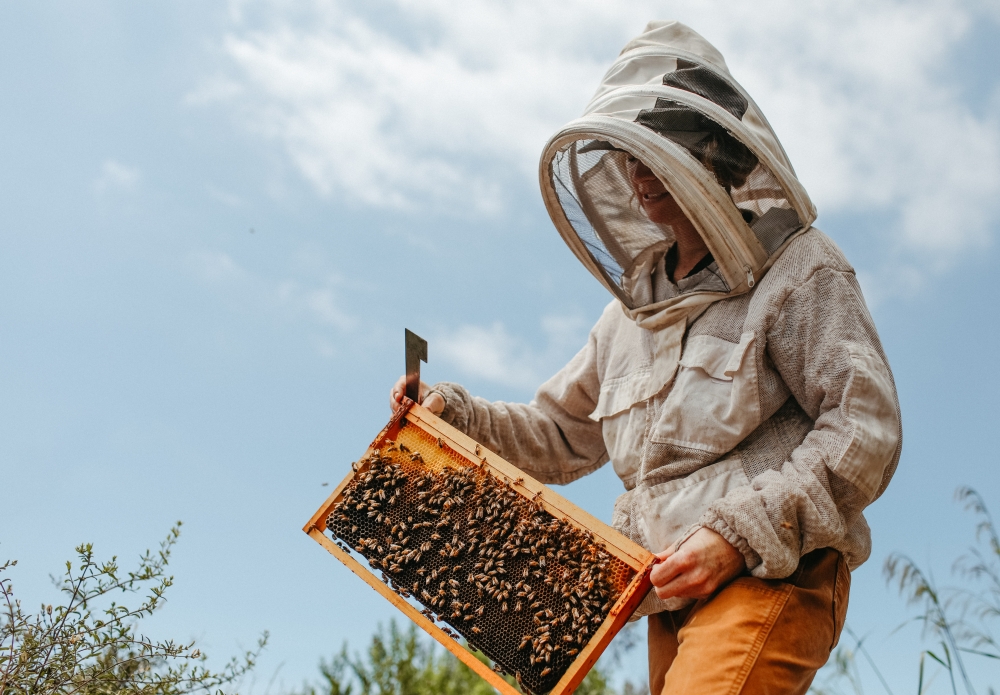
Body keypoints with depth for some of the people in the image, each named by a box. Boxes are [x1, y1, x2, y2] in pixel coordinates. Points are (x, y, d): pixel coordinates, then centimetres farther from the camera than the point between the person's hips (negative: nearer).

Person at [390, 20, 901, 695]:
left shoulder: (798, 271, -1)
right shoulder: (636, 307, 20)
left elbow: (865, 428, -11)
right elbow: (561, 435, 24)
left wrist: (741, 533, -21)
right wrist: (453, 411, 7)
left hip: (771, 574, -7)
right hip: (674, 592, 7)